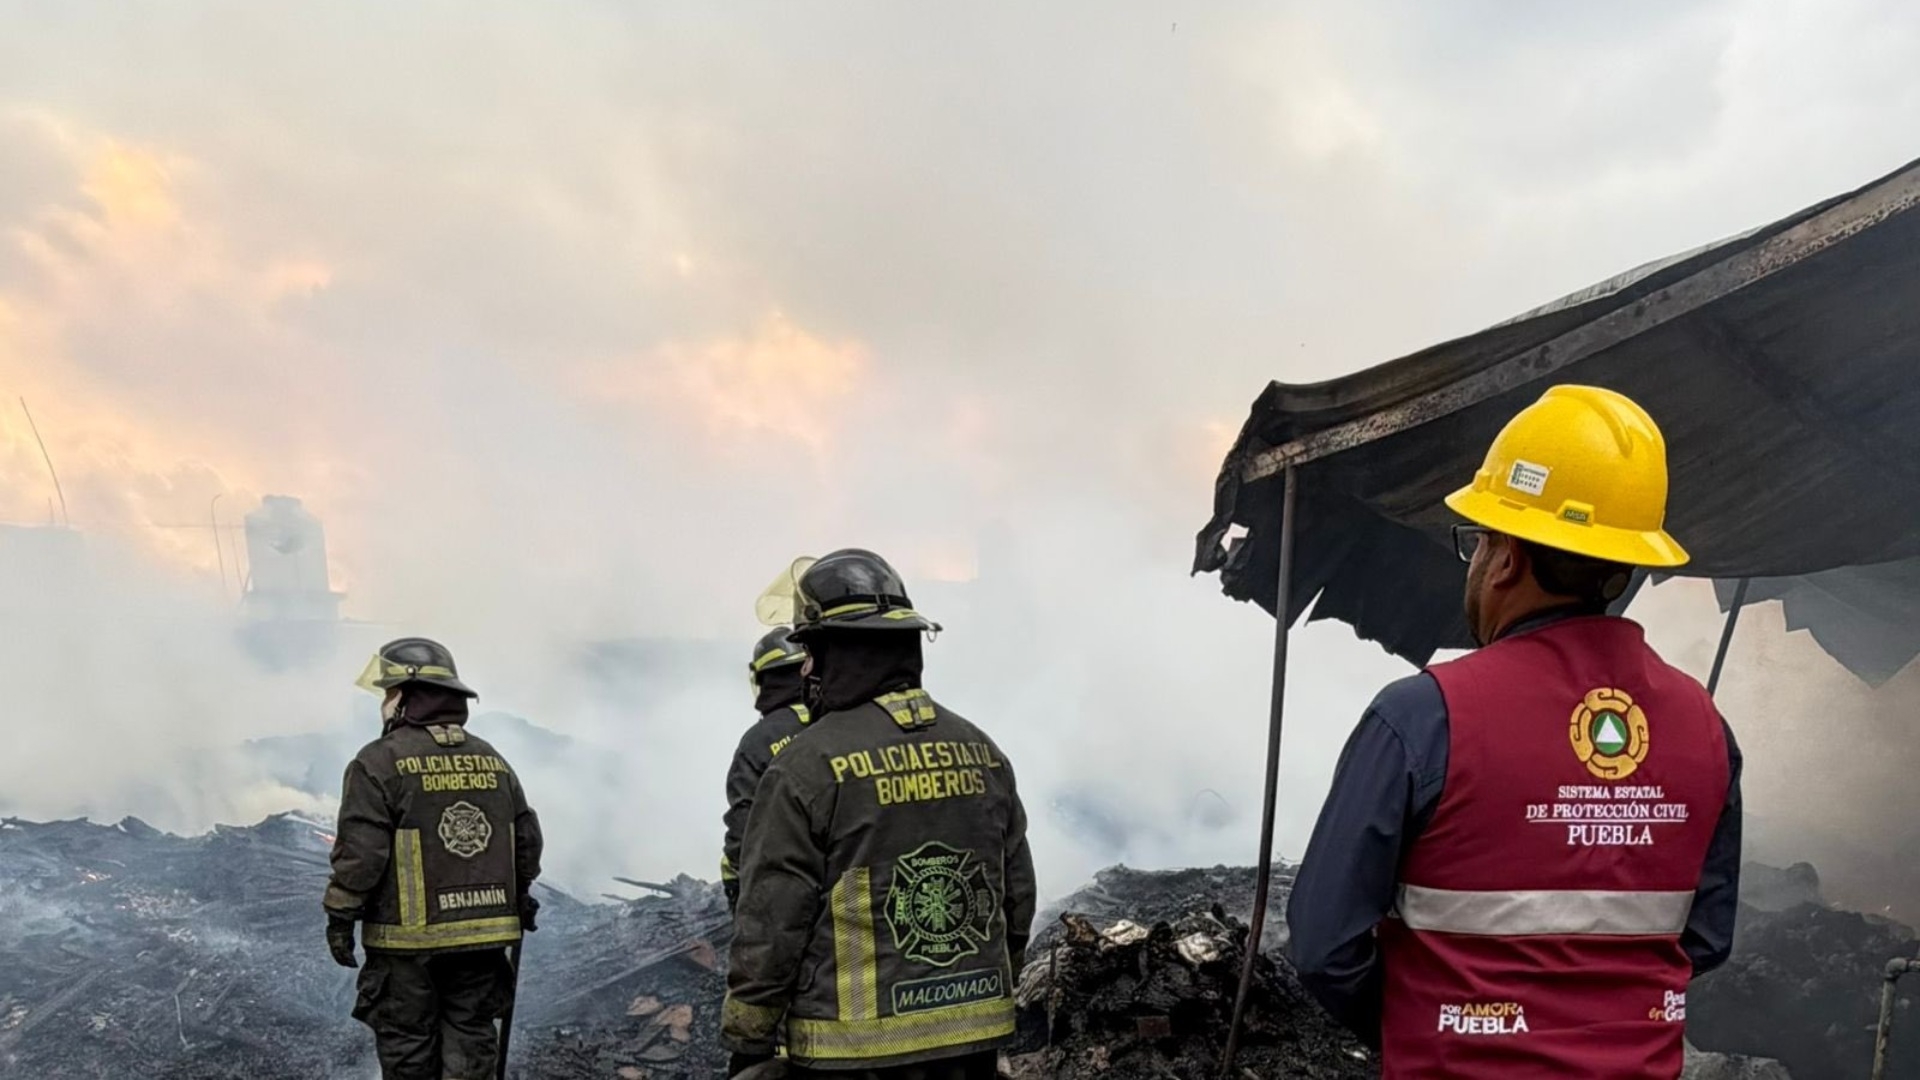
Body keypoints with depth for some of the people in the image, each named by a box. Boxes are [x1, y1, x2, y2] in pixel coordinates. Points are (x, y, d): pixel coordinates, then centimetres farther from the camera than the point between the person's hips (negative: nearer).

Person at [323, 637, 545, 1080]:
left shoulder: (381, 762, -9)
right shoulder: (494, 761, 9)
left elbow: (360, 848, -14)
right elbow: (527, 840, 13)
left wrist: (341, 915, -5)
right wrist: (521, 900, 26)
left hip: (408, 938, -5)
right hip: (482, 935, 5)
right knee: (470, 1042, 11)